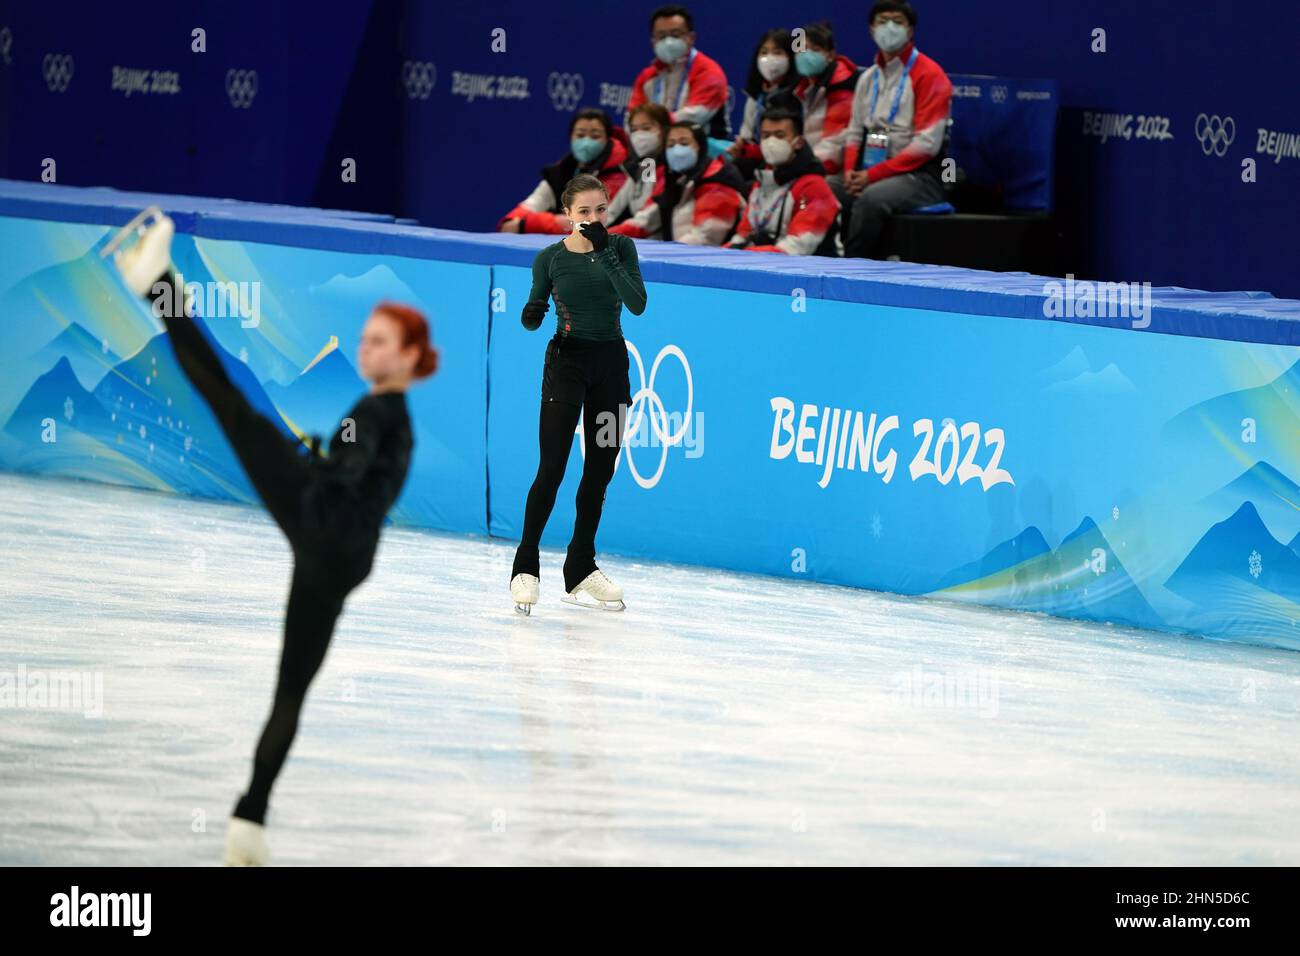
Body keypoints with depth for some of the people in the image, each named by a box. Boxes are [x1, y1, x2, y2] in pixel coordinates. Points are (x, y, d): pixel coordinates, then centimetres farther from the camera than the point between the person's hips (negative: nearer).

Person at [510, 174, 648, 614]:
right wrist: (531, 317, -18)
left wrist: (605, 254, -22)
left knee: (600, 470, 7)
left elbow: (637, 303, -14)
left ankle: (581, 571, 16)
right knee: (552, 468, -11)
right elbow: (533, 313, 6)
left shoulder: (620, 247, -1)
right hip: (566, 362, -3)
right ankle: (526, 568, -5)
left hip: (611, 363, 3)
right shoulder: (550, 258, -4)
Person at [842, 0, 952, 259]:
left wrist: (873, 175, -17)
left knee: (871, 199, -35)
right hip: (868, 174, 6)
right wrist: (851, 171, -5)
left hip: (920, 177, -6)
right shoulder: (868, 78, 17)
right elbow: (855, 132, 18)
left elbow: (927, 144, -14)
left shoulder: (929, 75, -6)